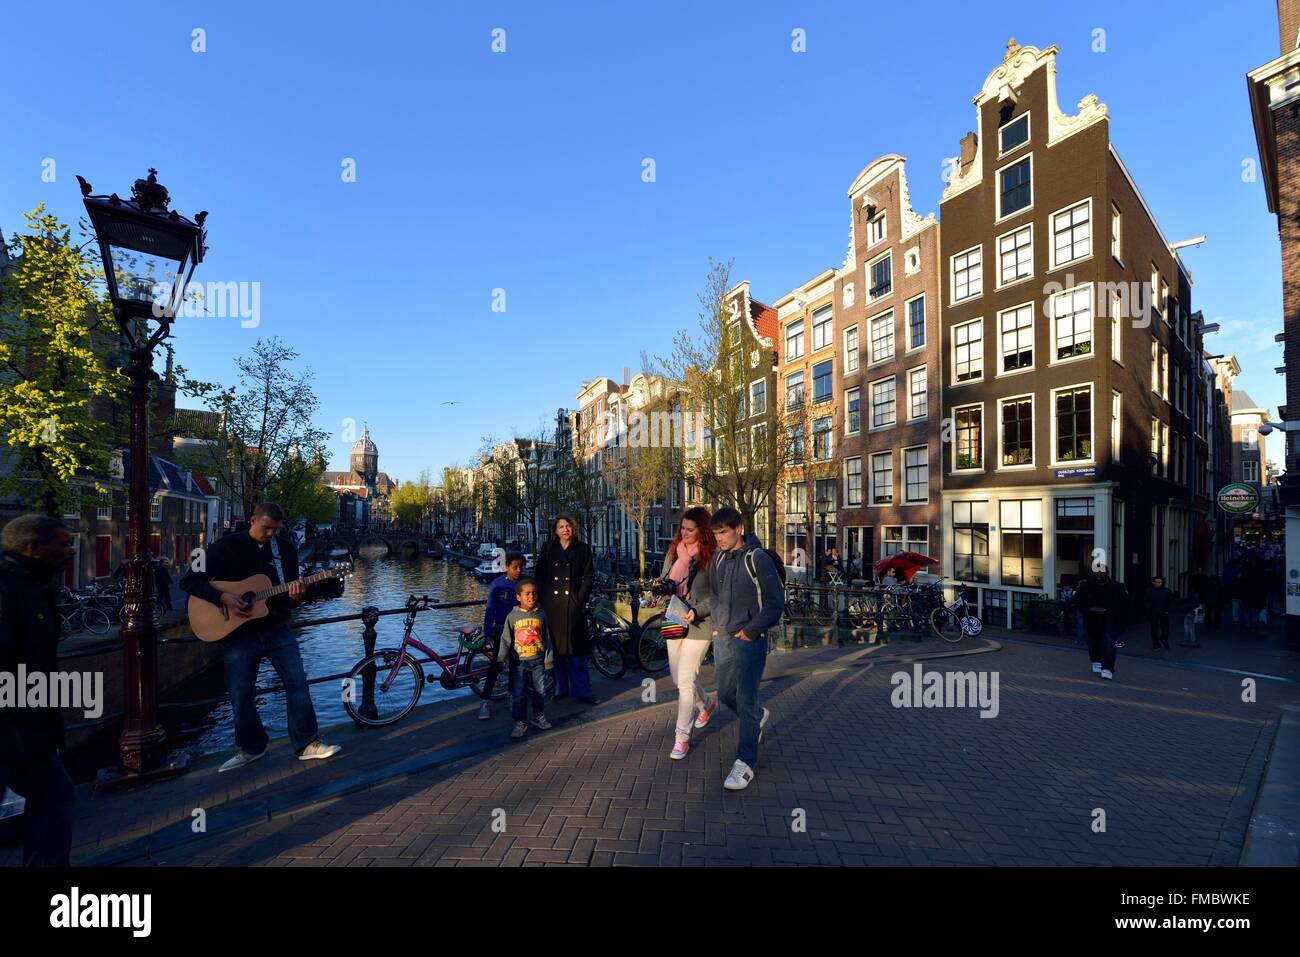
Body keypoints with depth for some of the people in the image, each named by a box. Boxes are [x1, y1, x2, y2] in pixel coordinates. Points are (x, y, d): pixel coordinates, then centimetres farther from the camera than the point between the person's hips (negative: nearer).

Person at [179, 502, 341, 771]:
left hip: (277, 629, 2)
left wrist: (295, 596, -17)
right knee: (240, 694, 7)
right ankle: (251, 748, 27)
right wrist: (223, 597, -18)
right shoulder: (226, 547, -5)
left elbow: (289, 592, 7)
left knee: (298, 683, -3)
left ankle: (307, 744, 5)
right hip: (239, 633, -1)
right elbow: (189, 581, -4)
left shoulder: (286, 549, 3)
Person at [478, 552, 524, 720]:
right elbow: (490, 610, -8)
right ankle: (485, 702, 5)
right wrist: (488, 633, -9)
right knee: (495, 665, -2)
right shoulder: (497, 585, -11)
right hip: (501, 631, -3)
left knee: (515, 665, 14)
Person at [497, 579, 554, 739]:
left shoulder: (541, 614, 1)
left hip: (538, 660, 2)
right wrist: (501, 658, -12)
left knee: (540, 691, 10)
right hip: (519, 662, -2)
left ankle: (539, 717, 28)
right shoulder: (512, 616, -4)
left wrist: (549, 659, 6)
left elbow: (547, 638, 7)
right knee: (519, 694, 1)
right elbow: (505, 640, -2)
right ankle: (520, 723, 14)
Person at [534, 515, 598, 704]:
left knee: (576, 649, -1)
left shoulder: (583, 548, 6)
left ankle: (581, 690, 6)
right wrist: (543, 600, 1)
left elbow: (589, 577, 4)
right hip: (552, 605, 2)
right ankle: (560, 688, 19)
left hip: (573, 605, -1)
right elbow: (539, 576, 9)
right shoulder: (547, 548, 9)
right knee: (555, 648, 6)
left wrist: (580, 599, -4)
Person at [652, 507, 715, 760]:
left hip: (697, 625, -6)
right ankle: (706, 704, 47)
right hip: (674, 622, 6)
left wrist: (696, 611, -23)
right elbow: (664, 578, 16)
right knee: (678, 677, 18)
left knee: (685, 681, -4)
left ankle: (682, 737, 13)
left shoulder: (711, 556, -13)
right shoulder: (674, 551, 5)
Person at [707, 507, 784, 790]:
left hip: (749, 640, -7)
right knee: (725, 695, 16)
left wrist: (750, 631, -13)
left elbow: (776, 601, -13)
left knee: (745, 702, -3)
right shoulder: (718, 557, 6)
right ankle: (759, 716, 45)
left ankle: (745, 763, 12)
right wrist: (716, 624, 7)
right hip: (722, 639, 7)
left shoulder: (757, 558, -13)